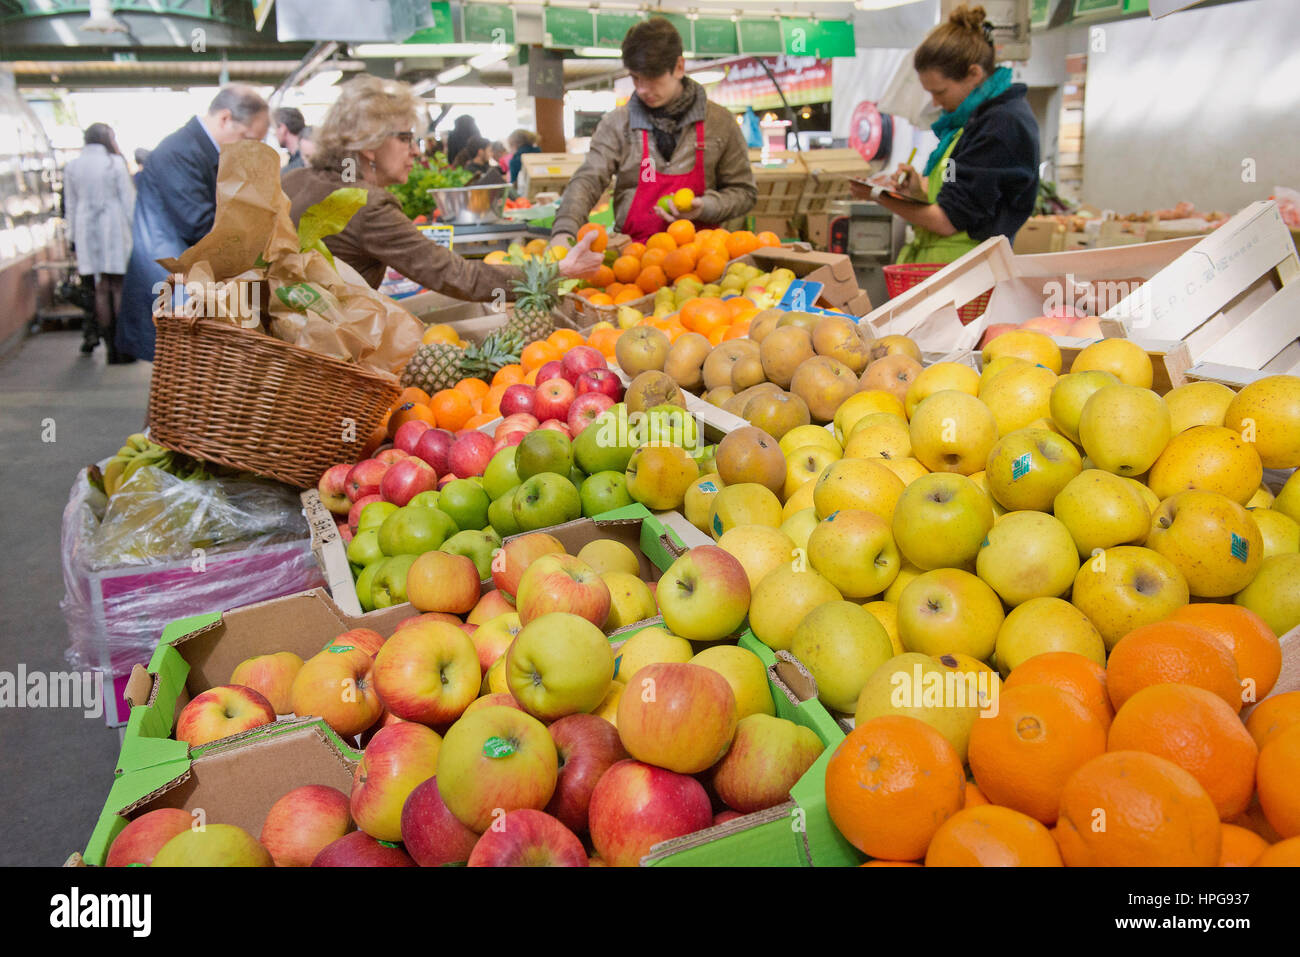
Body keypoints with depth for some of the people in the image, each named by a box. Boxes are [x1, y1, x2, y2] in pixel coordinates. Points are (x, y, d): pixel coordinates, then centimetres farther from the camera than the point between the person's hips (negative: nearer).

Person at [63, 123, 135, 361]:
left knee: (101, 289, 6)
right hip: (114, 228, -4)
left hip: (86, 230, 4)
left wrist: (74, 236, 16)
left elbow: (70, 206, 10)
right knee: (119, 287, -1)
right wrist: (134, 231, 2)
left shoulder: (71, 167, 8)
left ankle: (110, 344, 7)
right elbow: (128, 201, -4)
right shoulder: (115, 163, -3)